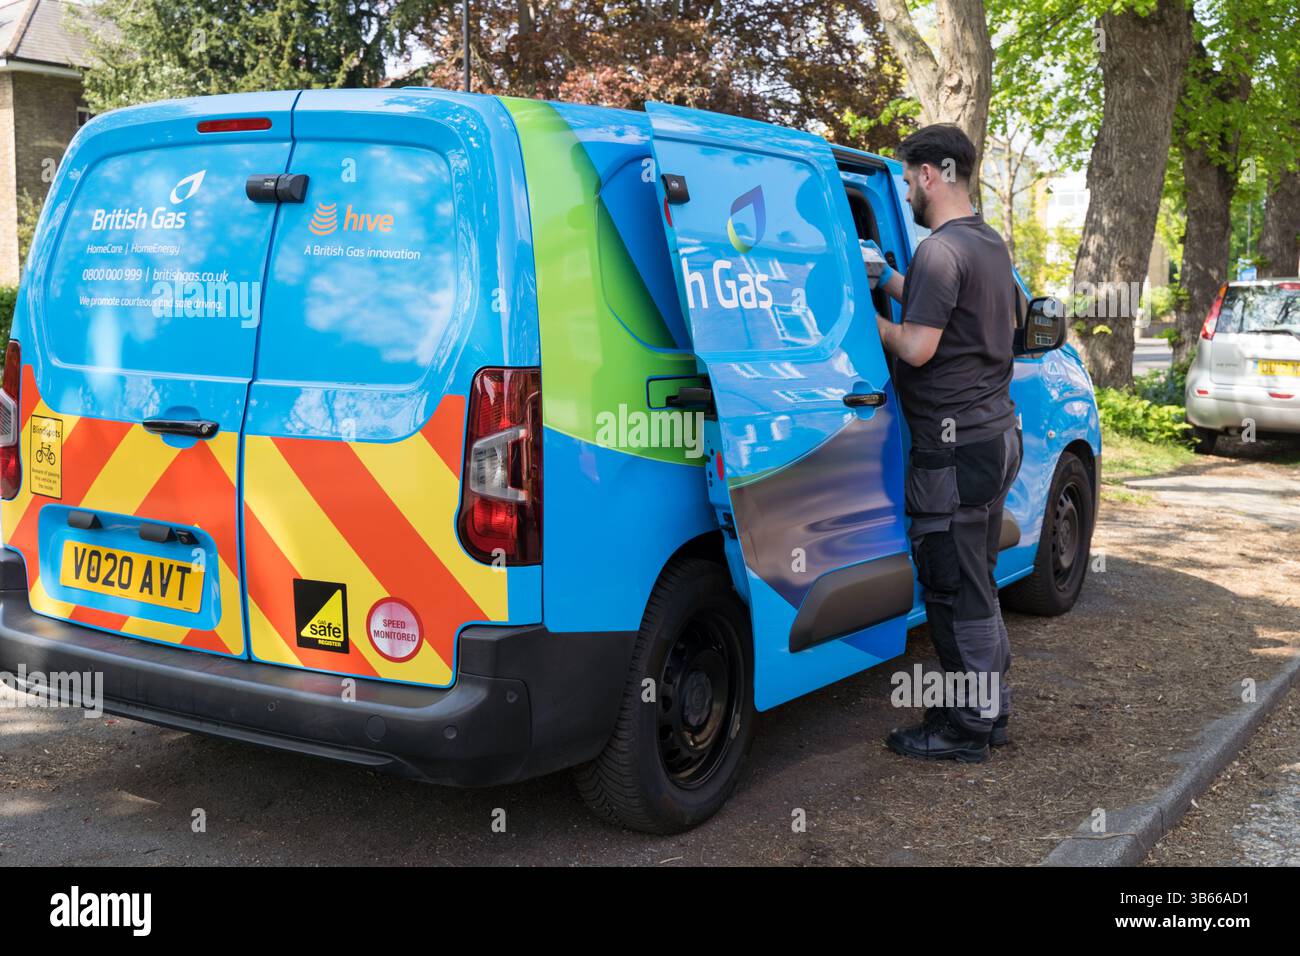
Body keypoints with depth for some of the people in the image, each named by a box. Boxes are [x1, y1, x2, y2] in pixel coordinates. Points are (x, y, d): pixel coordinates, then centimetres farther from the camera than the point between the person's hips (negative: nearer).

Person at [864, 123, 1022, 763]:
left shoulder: (941, 250, -17)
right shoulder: (991, 245, 15)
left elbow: (917, 347, -21)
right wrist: (892, 283, 24)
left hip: (955, 445, -10)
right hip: (995, 431, 10)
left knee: (954, 589, -1)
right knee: (975, 585, 18)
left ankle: (966, 729, 8)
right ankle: (990, 710, 28)